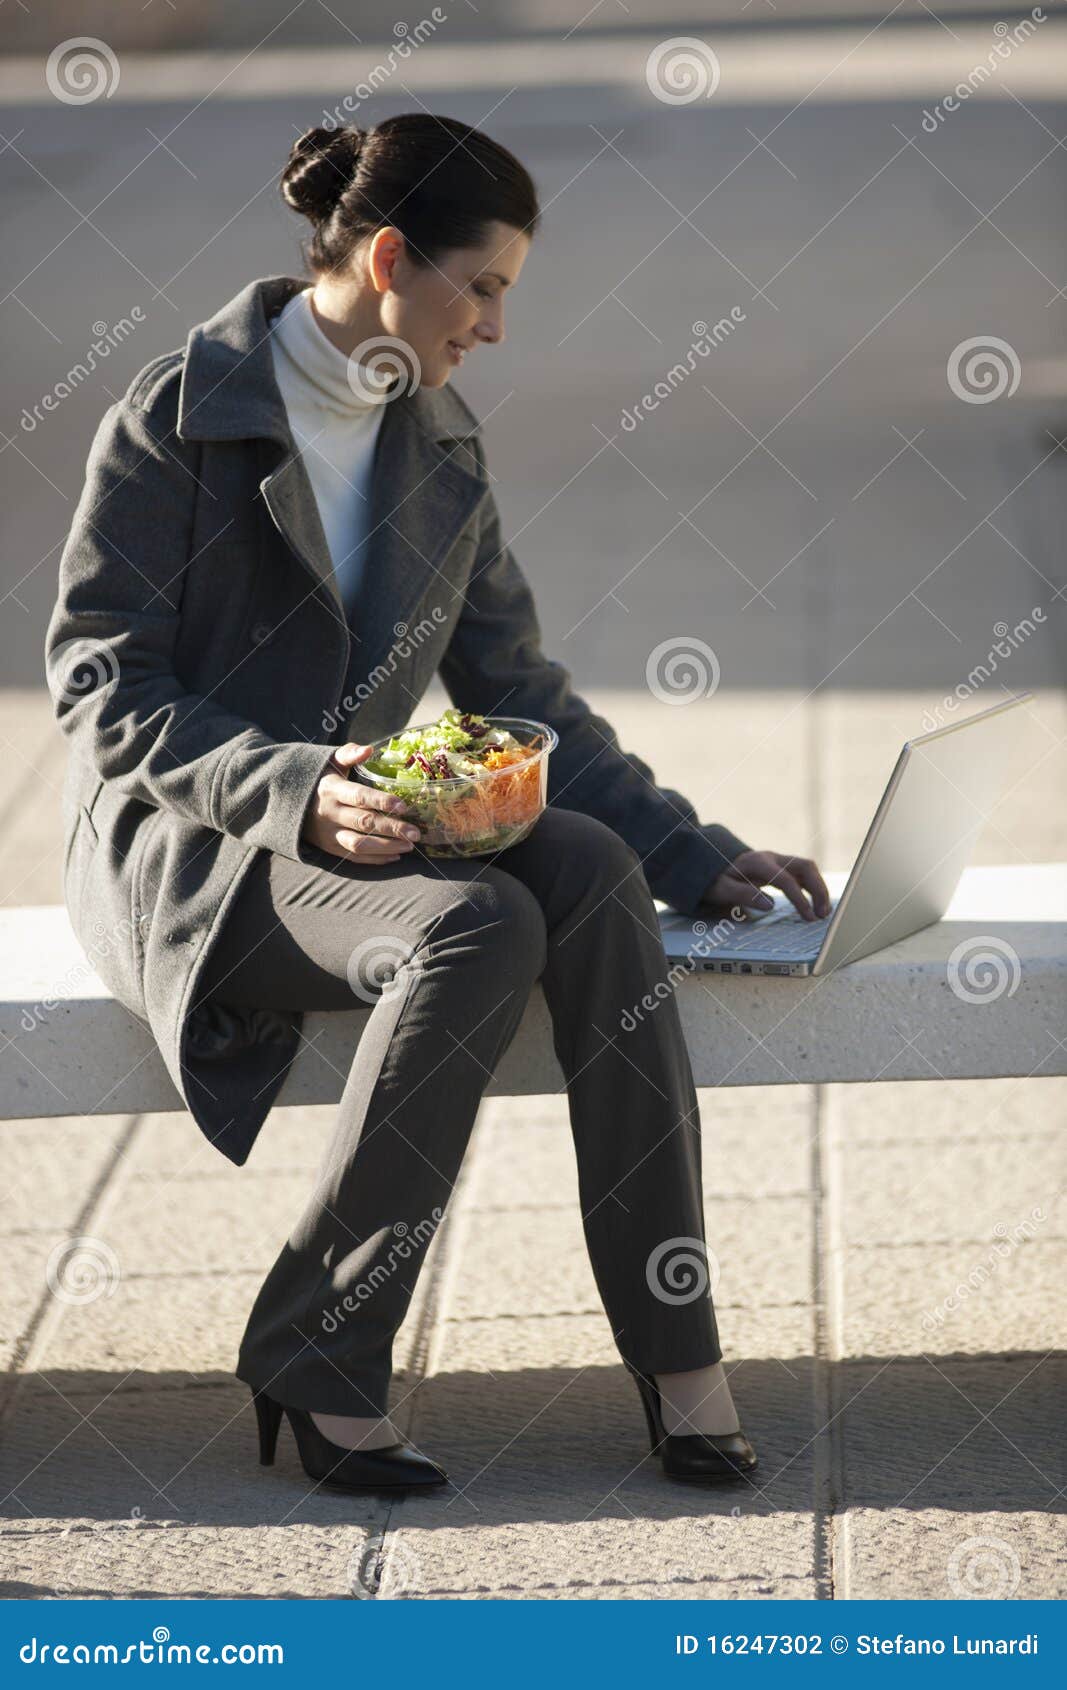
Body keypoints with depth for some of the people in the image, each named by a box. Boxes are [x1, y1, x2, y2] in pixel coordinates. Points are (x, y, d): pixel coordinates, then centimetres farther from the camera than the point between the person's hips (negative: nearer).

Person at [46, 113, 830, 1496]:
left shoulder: (442, 447, 12)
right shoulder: (175, 418, -7)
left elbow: (519, 693, 16)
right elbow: (99, 684, -12)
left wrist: (696, 854, 6)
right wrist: (292, 795, -27)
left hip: (361, 822, 6)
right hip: (187, 847, -6)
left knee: (591, 871, -26)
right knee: (477, 928, -34)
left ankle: (676, 1353, -26)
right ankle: (316, 1364, -22)